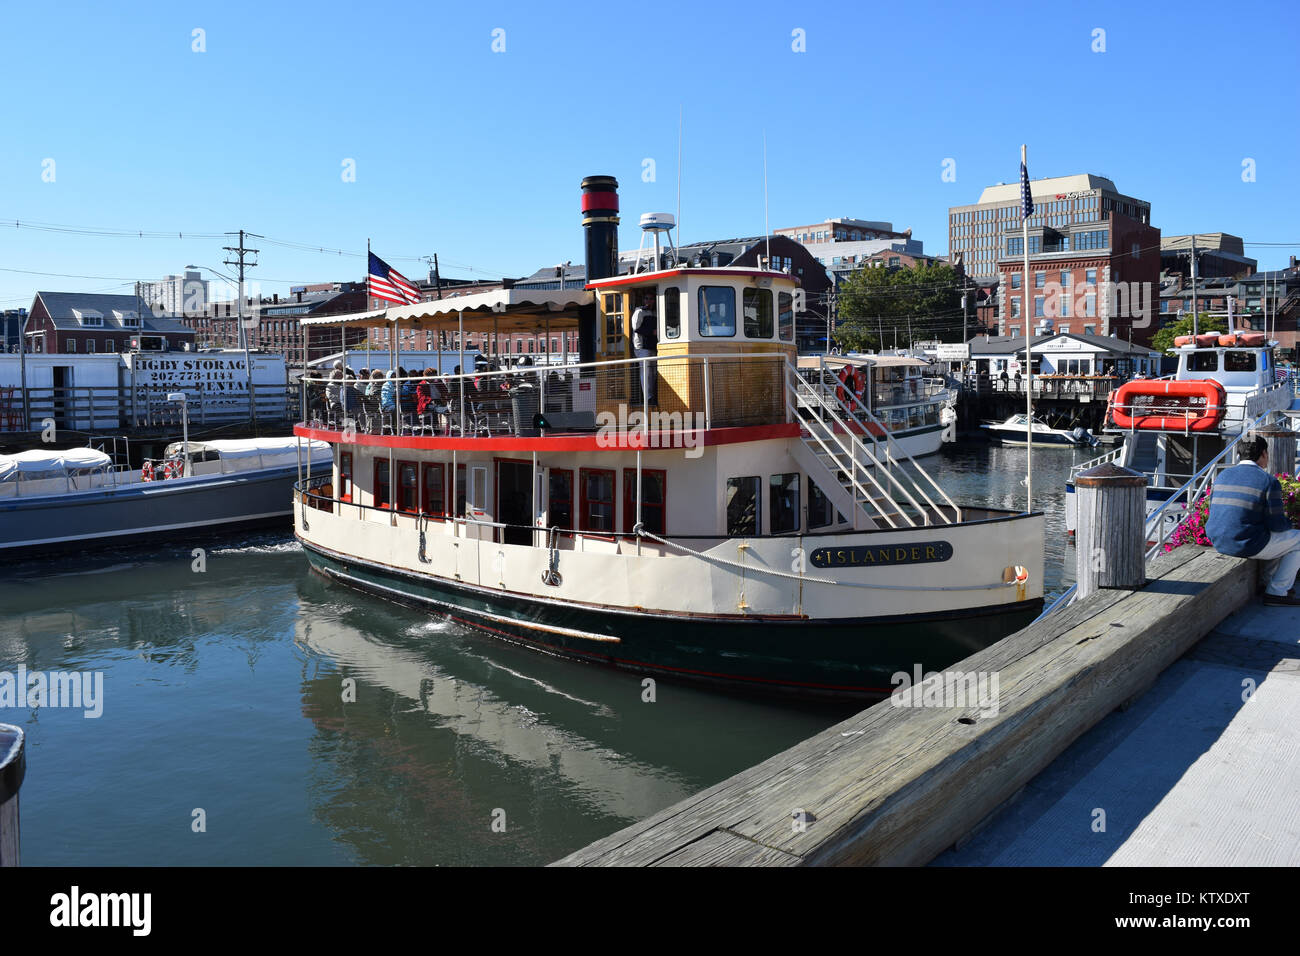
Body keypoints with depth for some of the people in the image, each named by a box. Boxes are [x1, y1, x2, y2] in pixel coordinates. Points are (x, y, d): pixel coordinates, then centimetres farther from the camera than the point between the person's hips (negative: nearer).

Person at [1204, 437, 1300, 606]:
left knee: (1278, 539, 33)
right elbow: (1276, 524, -11)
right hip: (1248, 546, -7)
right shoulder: (1268, 481, -10)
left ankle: (1269, 583, 33)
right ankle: (1277, 592, 14)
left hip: (1219, 543, 7)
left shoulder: (1222, 477, 8)